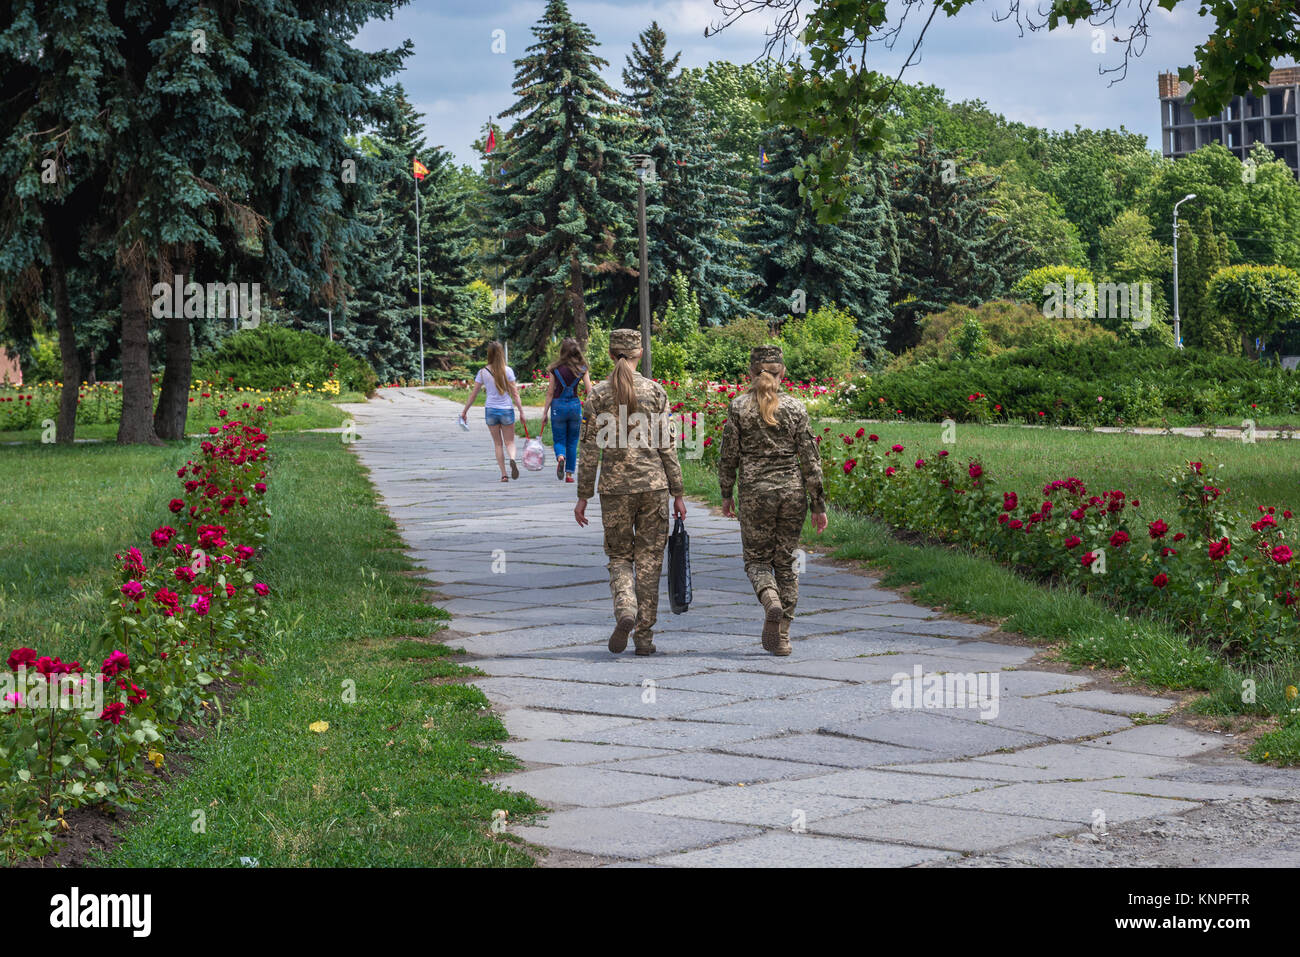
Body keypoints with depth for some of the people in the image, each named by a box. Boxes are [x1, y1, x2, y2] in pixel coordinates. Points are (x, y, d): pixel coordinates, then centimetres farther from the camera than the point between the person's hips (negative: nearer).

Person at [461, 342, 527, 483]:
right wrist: (521, 411, 2)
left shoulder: (483, 372, -1)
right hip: (507, 410, -1)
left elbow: (474, 394, 2)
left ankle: (503, 474, 5)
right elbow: (514, 393, -5)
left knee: (498, 443, 11)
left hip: (490, 410, 1)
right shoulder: (508, 371, -4)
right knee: (509, 442, 8)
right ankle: (512, 459, -25)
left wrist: (464, 411, 12)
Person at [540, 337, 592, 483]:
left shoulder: (555, 369, -5)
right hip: (575, 405, 1)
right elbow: (590, 392, -4)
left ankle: (560, 457, -24)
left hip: (558, 405, -1)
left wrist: (545, 413, 4)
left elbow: (550, 393, -2)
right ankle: (569, 474, 12)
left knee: (559, 440, 8)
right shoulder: (582, 369, -1)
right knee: (572, 442, 13)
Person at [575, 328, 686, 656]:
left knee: (619, 555, 14)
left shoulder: (599, 393, -2)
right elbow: (667, 446, -1)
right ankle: (644, 634, 8)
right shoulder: (655, 391, -1)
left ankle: (625, 610, -13)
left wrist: (583, 496, 4)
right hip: (653, 482, 0)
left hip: (614, 485, 0)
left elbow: (590, 448, -2)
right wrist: (678, 493, 6)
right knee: (649, 558, 8)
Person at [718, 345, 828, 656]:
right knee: (786, 561, 11)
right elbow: (810, 459, 0)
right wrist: (819, 505, 5)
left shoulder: (739, 406, -4)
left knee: (757, 558, 11)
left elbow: (728, 455, -2)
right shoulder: (795, 407, -1)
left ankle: (771, 601, -21)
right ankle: (781, 636, 9)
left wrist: (726, 494, 12)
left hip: (755, 490, -2)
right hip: (793, 490, 2)